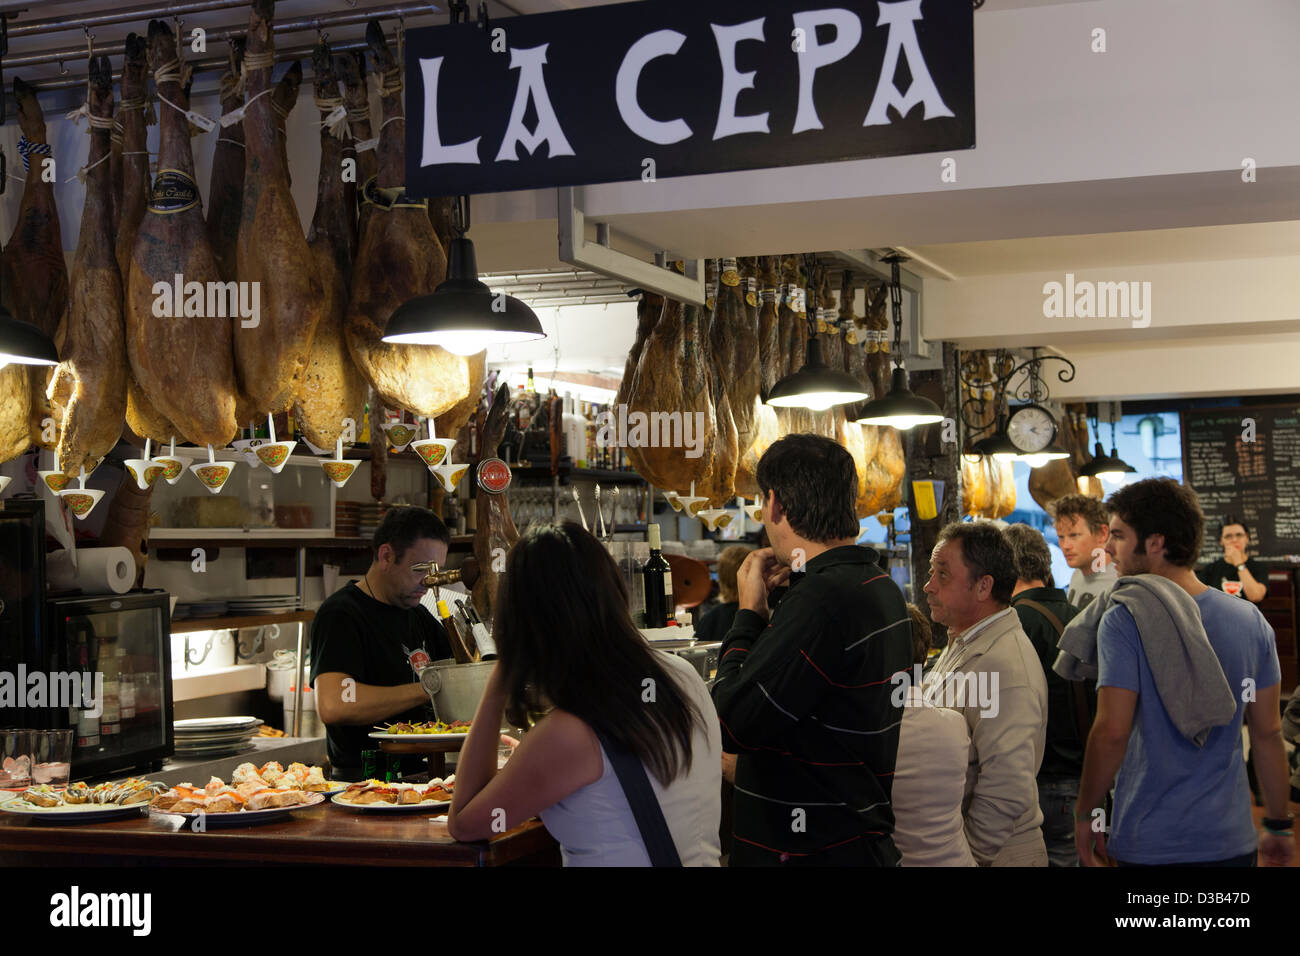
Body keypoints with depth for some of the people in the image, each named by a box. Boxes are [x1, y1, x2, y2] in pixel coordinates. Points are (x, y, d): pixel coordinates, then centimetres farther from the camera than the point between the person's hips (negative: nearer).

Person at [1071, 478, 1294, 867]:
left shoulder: (1124, 619, -14)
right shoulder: (1251, 619, 2)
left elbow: (1112, 731, -18)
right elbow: (1268, 732, 6)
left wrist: (1085, 813, -5)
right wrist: (1278, 826, 16)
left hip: (1151, 843, -4)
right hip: (1232, 839, 4)